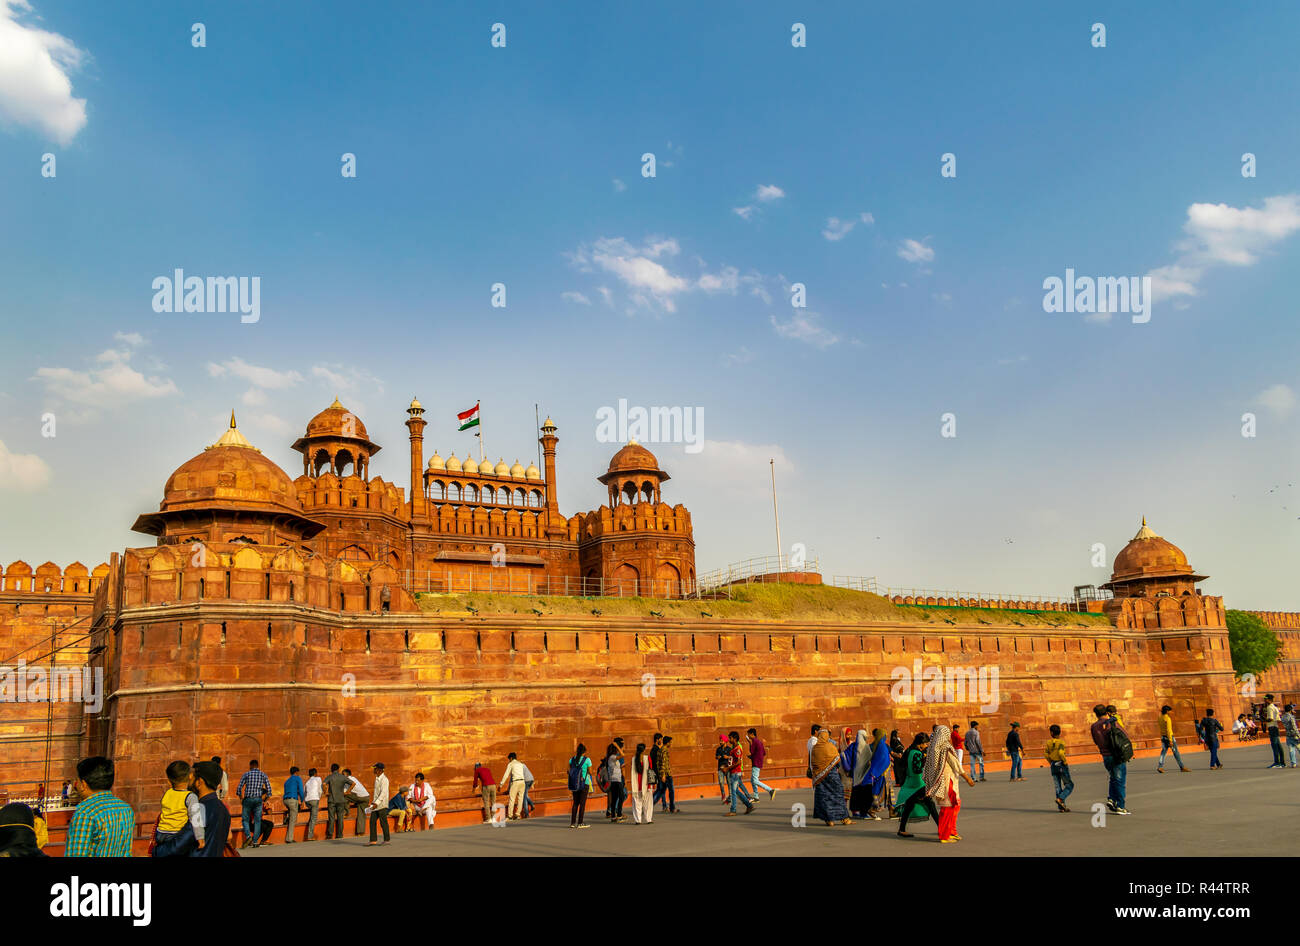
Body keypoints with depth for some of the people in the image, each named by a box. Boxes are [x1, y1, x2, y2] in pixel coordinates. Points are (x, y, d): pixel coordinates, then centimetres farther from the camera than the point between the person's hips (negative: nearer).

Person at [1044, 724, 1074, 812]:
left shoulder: (1049, 742, 3)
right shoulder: (1061, 742, -11)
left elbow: (1045, 754, -1)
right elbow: (1061, 753, -24)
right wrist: (1065, 762, -11)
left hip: (1053, 766, 5)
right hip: (1061, 765, -5)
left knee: (1058, 787, 8)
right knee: (1069, 785, 8)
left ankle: (1061, 807, 6)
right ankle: (1060, 799, -12)